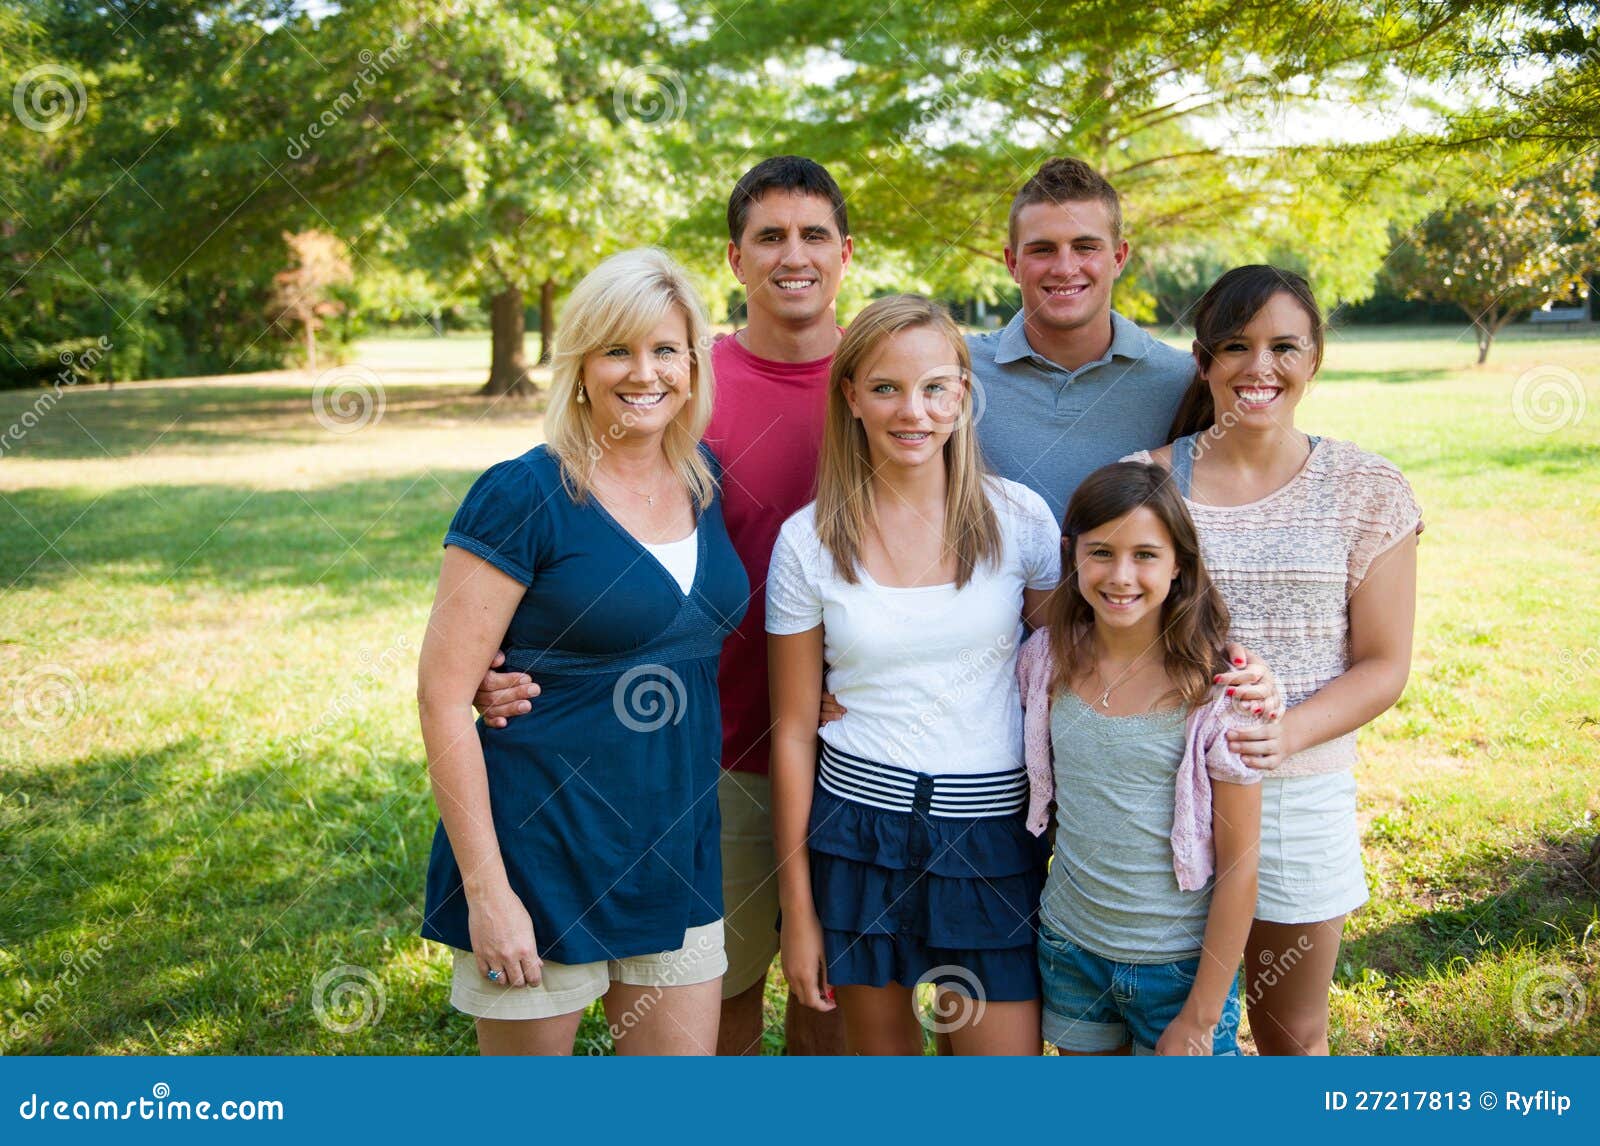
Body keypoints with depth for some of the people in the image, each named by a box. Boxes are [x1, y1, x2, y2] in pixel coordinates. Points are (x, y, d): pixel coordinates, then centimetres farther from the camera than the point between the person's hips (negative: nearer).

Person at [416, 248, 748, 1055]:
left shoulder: (704, 481, 5)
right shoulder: (524, 497, -14)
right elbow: (443, 694, -15)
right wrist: (486, 889, -17)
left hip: (676, 853, 6)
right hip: (541, 858, -5)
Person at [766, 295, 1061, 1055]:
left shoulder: (1020, 519, -3)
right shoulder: (808, 542, -3)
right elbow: (793, 730, 0)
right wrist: (797, 907, 1)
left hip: (992, 831, 0)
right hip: (858, 828, 0)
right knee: (879, 1047, 14)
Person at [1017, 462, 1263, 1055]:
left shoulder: (1217, 684, -16)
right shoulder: (1046, 659, -6)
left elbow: (1239, 863, -13)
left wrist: (1201, 1016, -11)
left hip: (1182, 961, -3)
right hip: (1070, 946, 4)